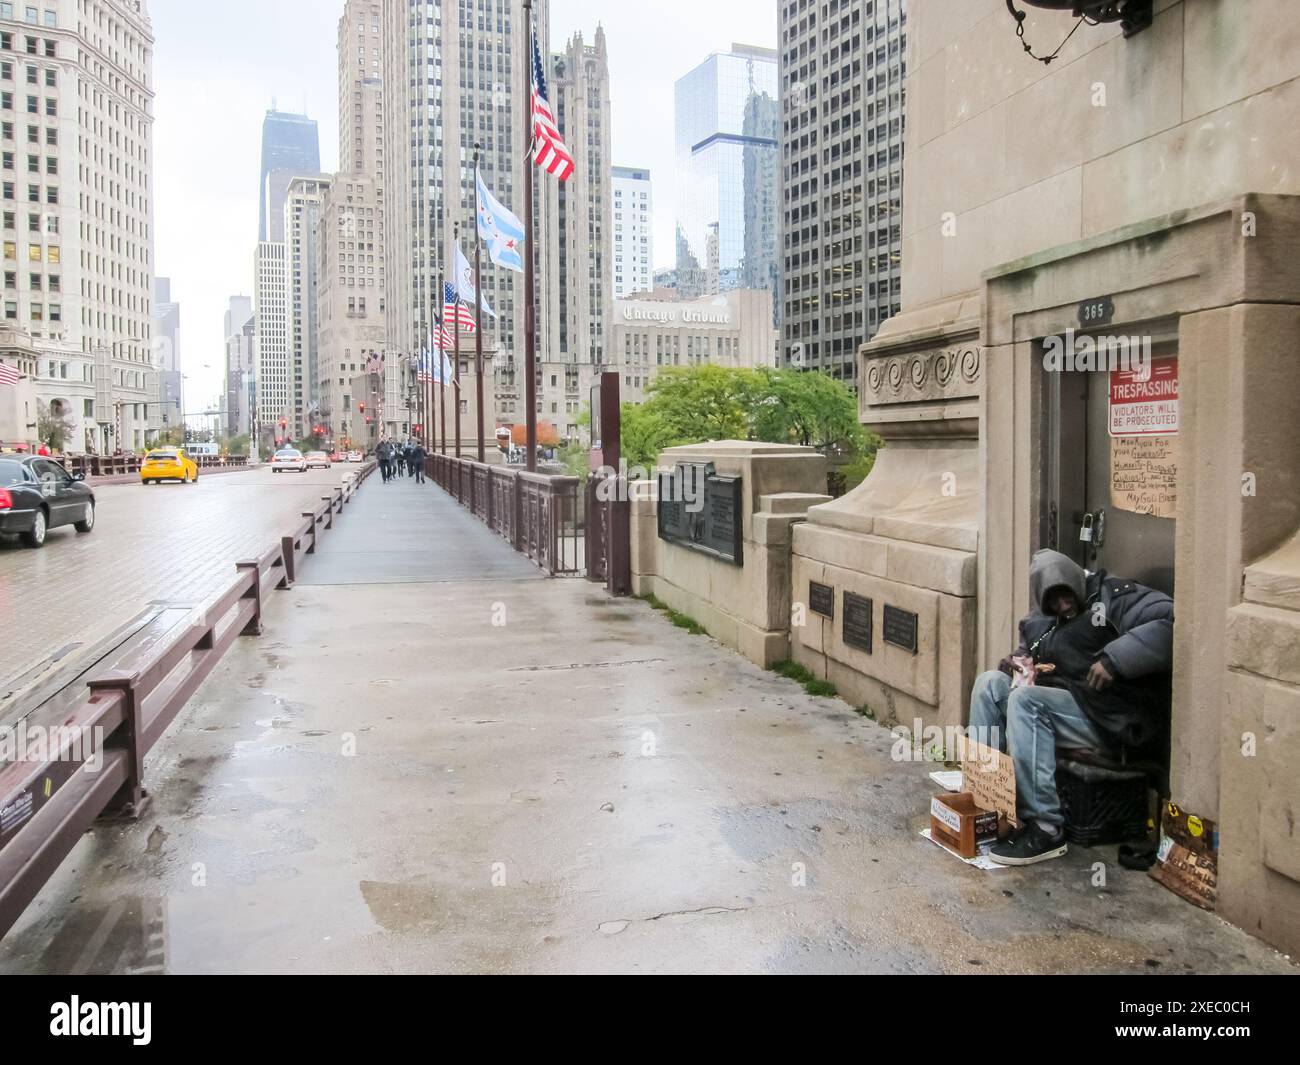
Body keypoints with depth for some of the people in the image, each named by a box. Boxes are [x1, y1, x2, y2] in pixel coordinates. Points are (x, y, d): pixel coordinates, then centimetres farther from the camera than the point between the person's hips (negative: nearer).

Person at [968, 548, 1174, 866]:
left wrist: (1115, 658, -29)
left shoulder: (1115, 596, -7)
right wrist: (1018, 663, 7)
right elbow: (1028, 649, 32)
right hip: (1066, 702, 8)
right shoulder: (1043, 620, 16)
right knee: (990, 682, -2)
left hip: (1117, 721, -8)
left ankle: (1045, 830, -27)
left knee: (1026, 699, -27)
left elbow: (1170, 623, -22)